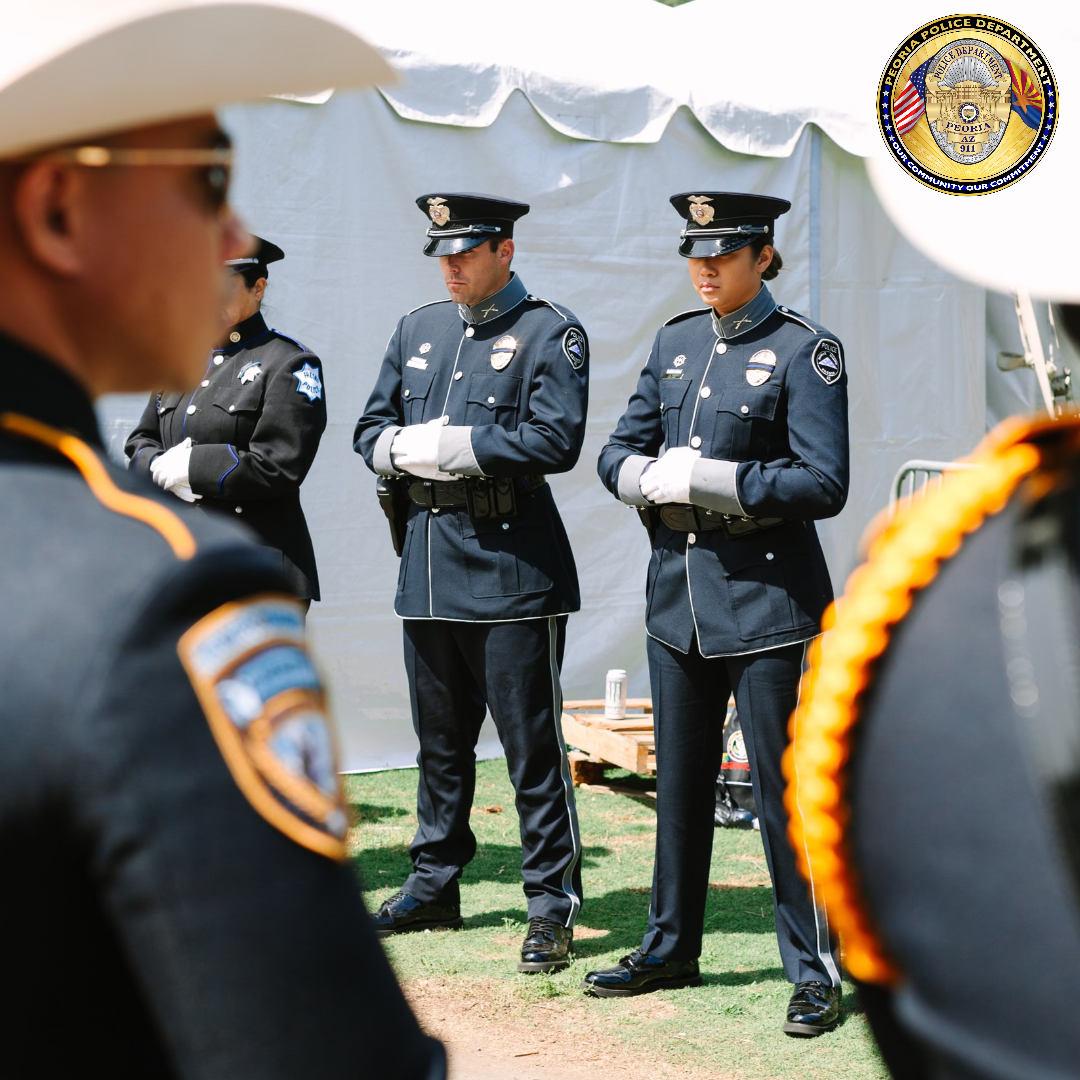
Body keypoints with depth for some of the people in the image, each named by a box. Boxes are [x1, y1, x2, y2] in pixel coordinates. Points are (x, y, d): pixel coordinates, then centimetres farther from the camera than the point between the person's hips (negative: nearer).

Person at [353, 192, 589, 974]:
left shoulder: (549, 333, -5)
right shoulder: (417, 330, 15)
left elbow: (556, 440, -17)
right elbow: (372, 430, 15)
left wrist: (458, 445, -17)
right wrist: (407, 450, -7)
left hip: (512, 565, -6)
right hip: (430, 560, 6)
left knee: (532, 745, -2)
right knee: (440, 742, 15)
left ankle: (552, 903, 4)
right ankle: (434, 887, 26)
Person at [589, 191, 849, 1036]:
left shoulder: (804, 350, -8)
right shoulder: (676, 341, 10)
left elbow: (824, 484, -16)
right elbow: (620, 452, 12)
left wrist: (708, 481, -20)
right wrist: (654, 483, -10)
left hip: (767, 600, -6)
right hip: (680, 593, 6)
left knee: (784, 790, -3)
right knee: (679, 781, 15)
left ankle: (817, 971, 6)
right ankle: (671, 949, 27)